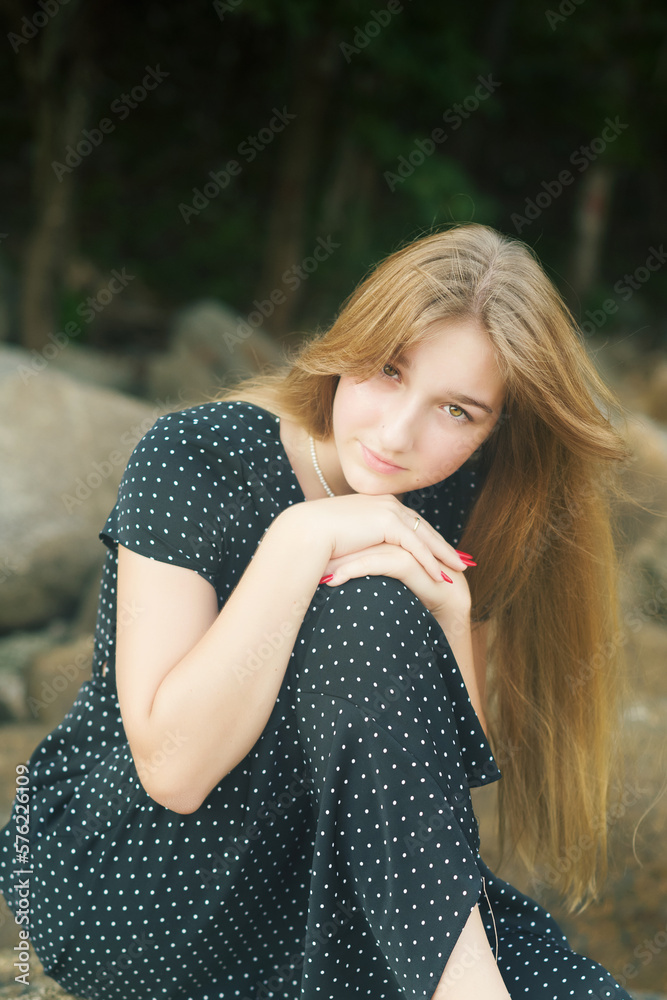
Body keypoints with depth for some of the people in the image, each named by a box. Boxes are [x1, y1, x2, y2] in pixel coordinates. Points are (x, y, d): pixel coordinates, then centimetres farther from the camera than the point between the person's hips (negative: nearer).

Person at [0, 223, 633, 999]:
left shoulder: (449, 514, 0)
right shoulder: (196, 460, -15)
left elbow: (456, 772, -3)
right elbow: (174, 769, -24)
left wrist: (450, 612, -20)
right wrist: (303, 540, -29)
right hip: (130, 894, -3)